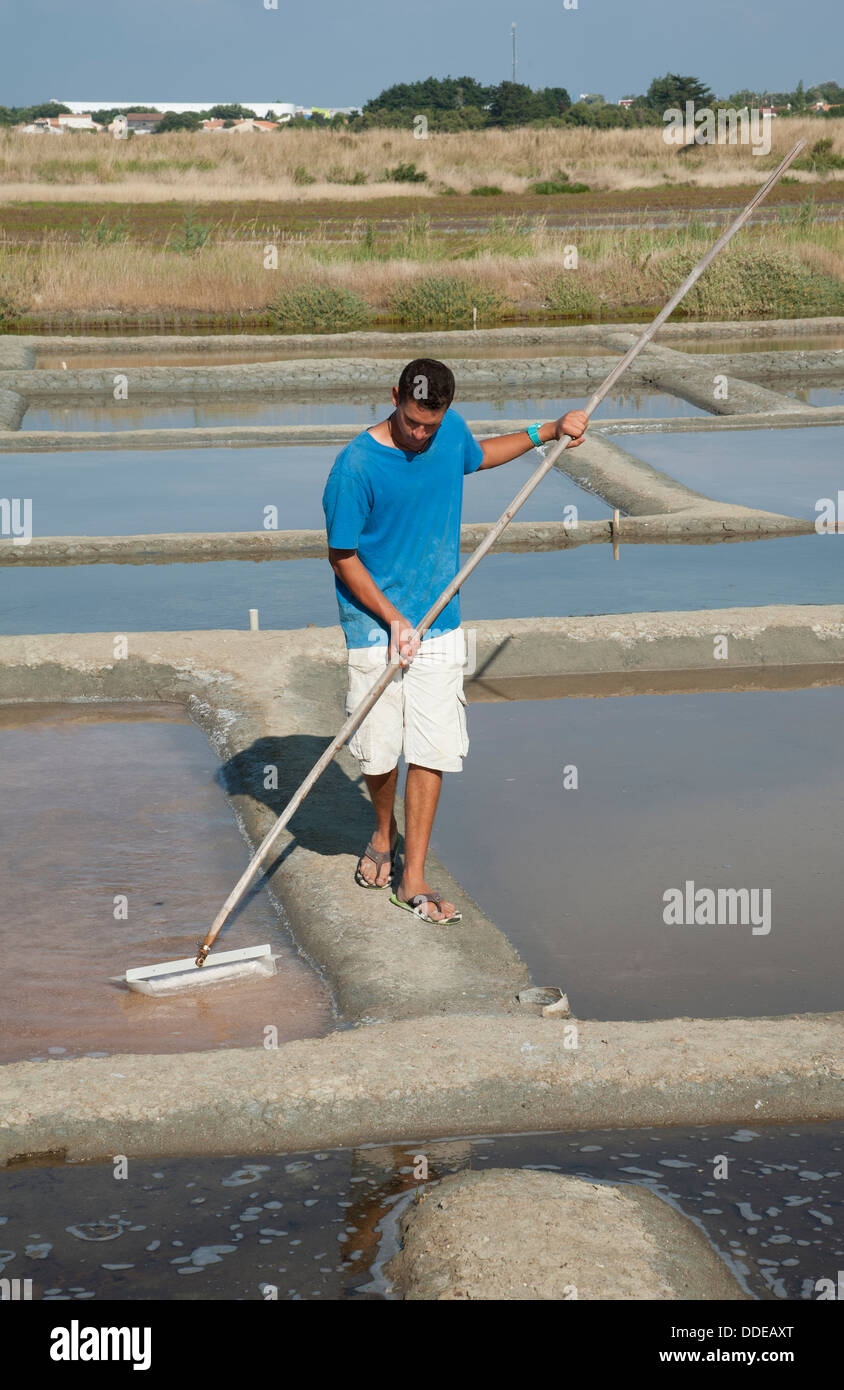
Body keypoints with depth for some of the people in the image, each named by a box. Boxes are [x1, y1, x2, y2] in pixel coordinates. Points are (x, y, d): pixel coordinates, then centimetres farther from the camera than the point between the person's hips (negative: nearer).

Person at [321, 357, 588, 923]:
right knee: (379, 752, 3)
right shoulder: (356, 466, -16)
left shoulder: (452, 431, 0)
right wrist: (393, 618, -16)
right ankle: (384, 832, 35)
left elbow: (478, 456, 27)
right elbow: (343, 557, -10)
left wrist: (547, 432, 26)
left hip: (440, 623, 4)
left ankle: (414, 878, 8)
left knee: (432, 752, 0)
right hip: (376, 625, -4)